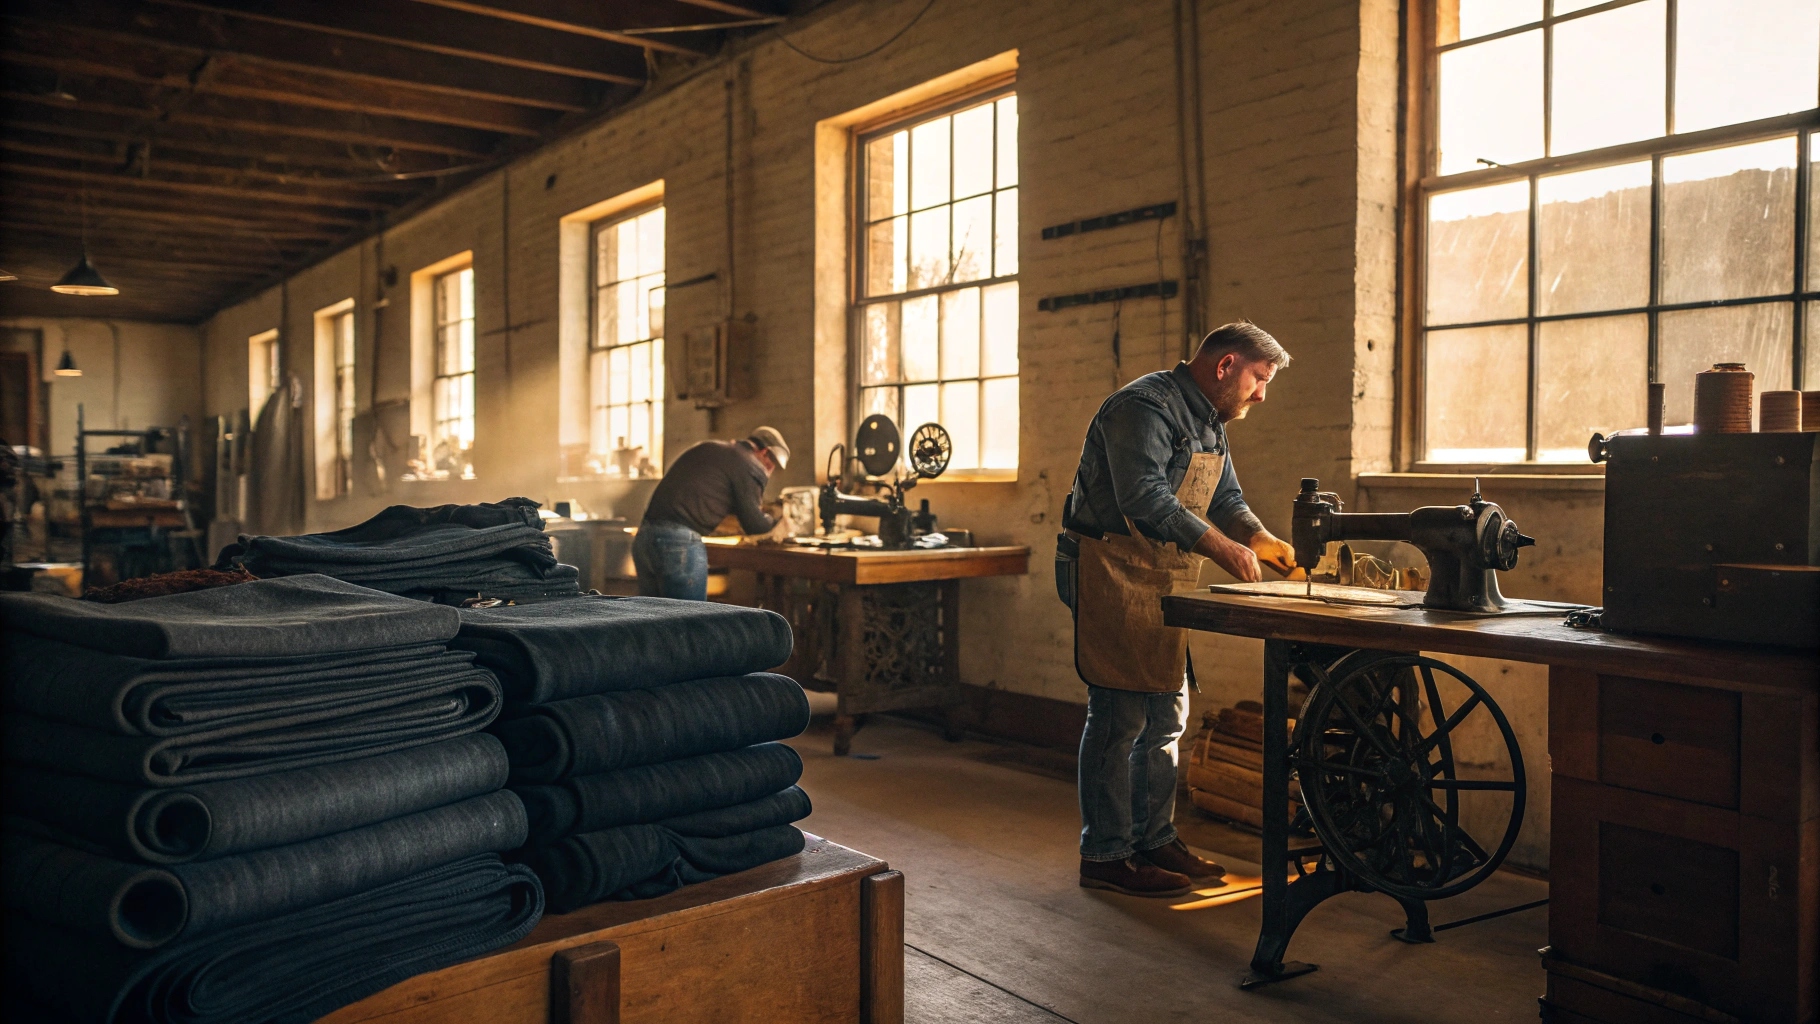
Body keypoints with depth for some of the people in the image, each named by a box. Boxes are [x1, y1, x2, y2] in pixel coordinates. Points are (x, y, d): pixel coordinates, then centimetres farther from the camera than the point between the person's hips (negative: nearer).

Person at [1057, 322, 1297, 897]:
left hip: (1164, 582, 10)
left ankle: (1154, 839, 25)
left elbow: (1226, 500, 19)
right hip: (1114, 575, -10)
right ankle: (1105, 856, 3)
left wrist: (1266, 544, 1)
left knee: (1166, 715, 13)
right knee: (1120, 716, -7)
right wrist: (1221, 548, -26)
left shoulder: (1207, 423, 16)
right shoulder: (1145, 407, -17)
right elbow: (1145, 498, -28)